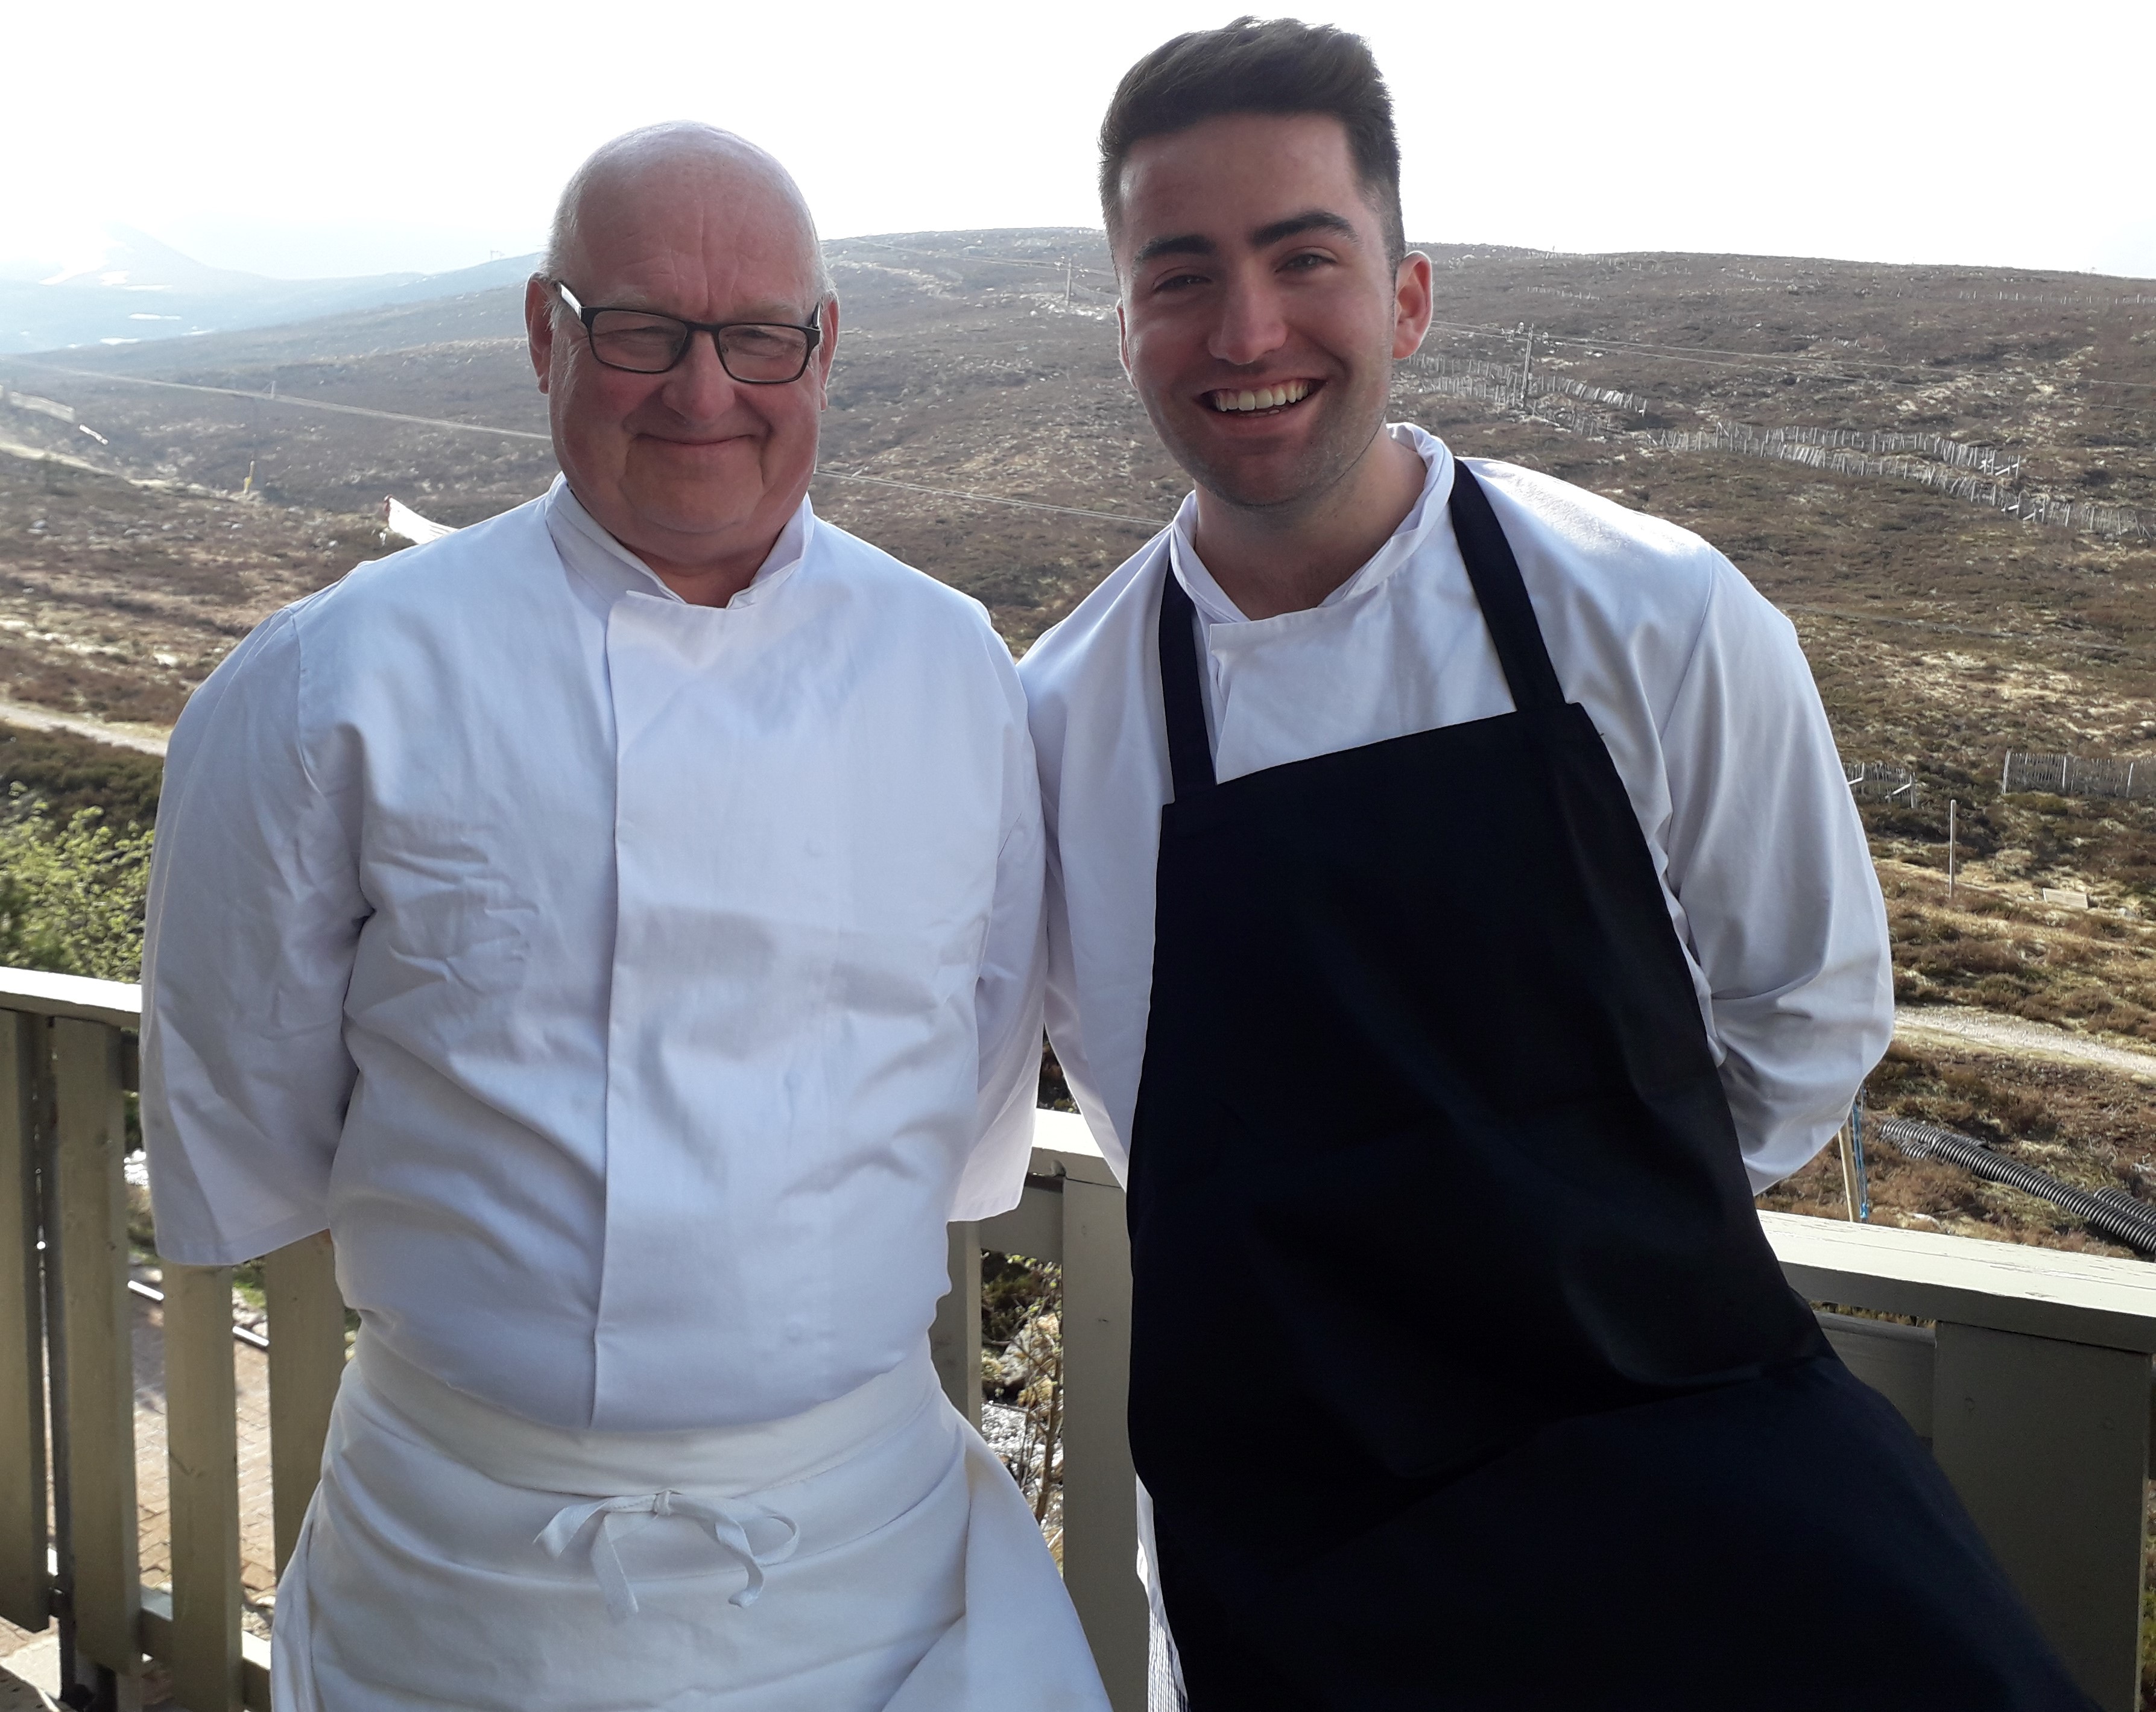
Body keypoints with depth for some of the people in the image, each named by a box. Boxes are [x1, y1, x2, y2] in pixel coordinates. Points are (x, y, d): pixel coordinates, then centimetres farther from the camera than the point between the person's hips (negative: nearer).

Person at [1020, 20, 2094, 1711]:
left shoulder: (1659, 624, -9)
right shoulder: (1061, 715, -5)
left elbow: (1812, 1010, 4)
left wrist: (1598, 1236, 6)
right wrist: (1309, 1258, 9)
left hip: (1686, 1418, 0)